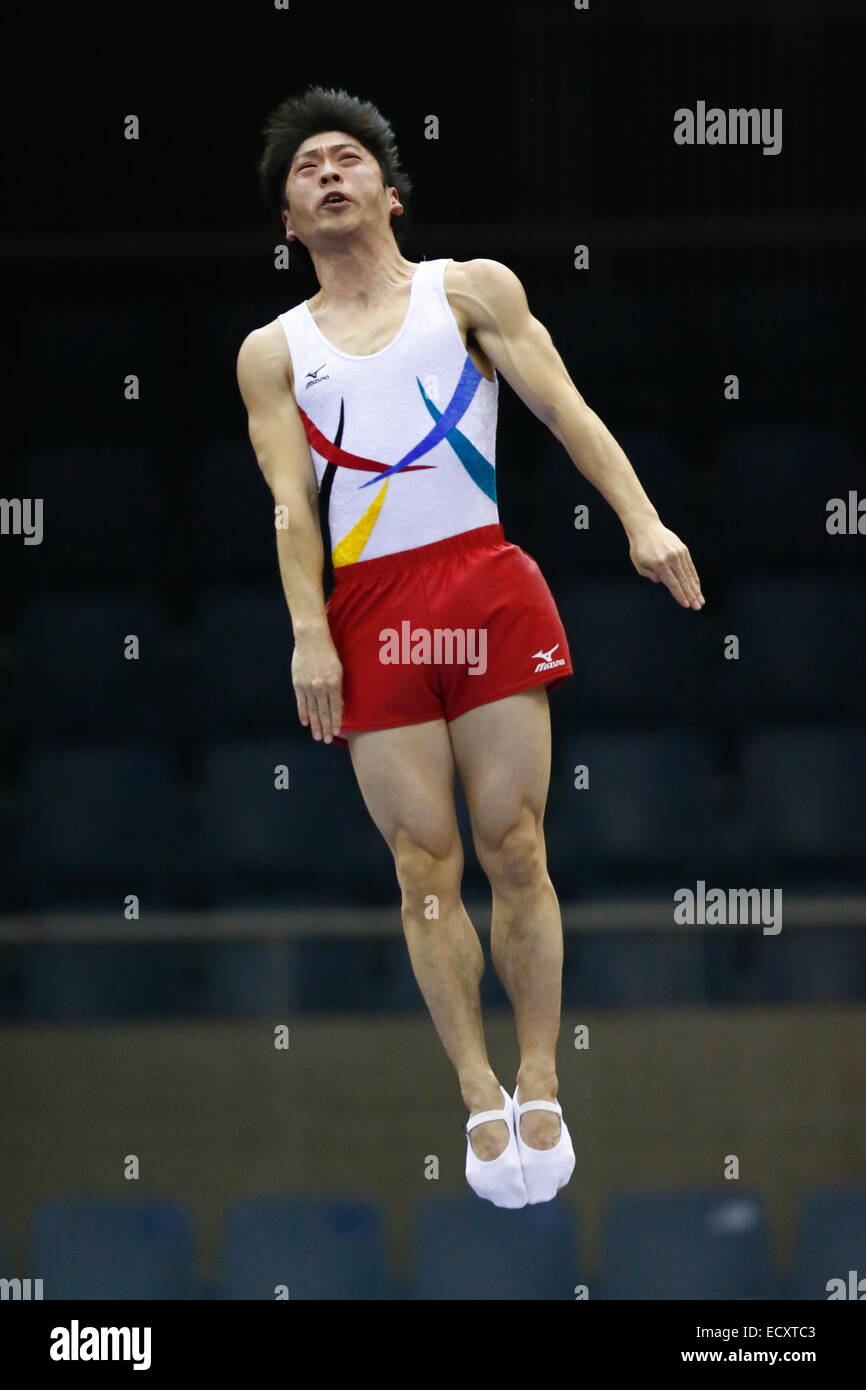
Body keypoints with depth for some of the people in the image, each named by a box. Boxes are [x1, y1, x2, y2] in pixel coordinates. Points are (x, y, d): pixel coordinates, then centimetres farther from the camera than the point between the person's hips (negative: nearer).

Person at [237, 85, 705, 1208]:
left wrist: (642, 523, -12)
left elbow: (564, 406, 1)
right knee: (425, 867, -1)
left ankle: (540, 1087, 3)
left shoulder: (473, 290, 10)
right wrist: (309, 636, -7)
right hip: (369, 614, 1)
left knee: (514, 851, -4)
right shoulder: (273, 352, 13)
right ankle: (480, 1101, 4)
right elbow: (292, 503, 6)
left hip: (488, 588, -1)